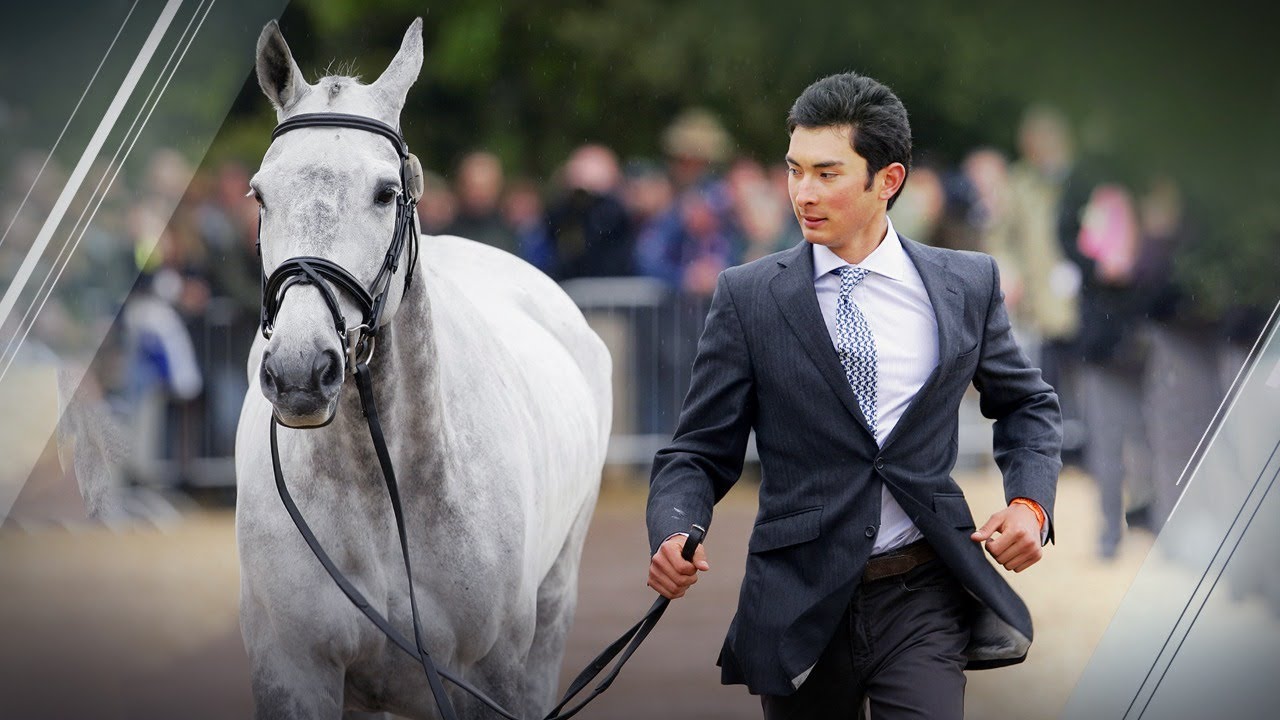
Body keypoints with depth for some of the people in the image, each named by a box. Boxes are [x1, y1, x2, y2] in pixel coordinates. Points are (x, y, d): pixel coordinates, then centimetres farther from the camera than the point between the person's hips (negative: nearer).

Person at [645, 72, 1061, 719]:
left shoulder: (966, 285, 5)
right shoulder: (748, 297, 1)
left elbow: (1025, 406, 20)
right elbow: (699, 453, 2)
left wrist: (1030, 503, 1)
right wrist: (674, 534, -19)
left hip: (923, 599, 0)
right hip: (801, 609, 0)